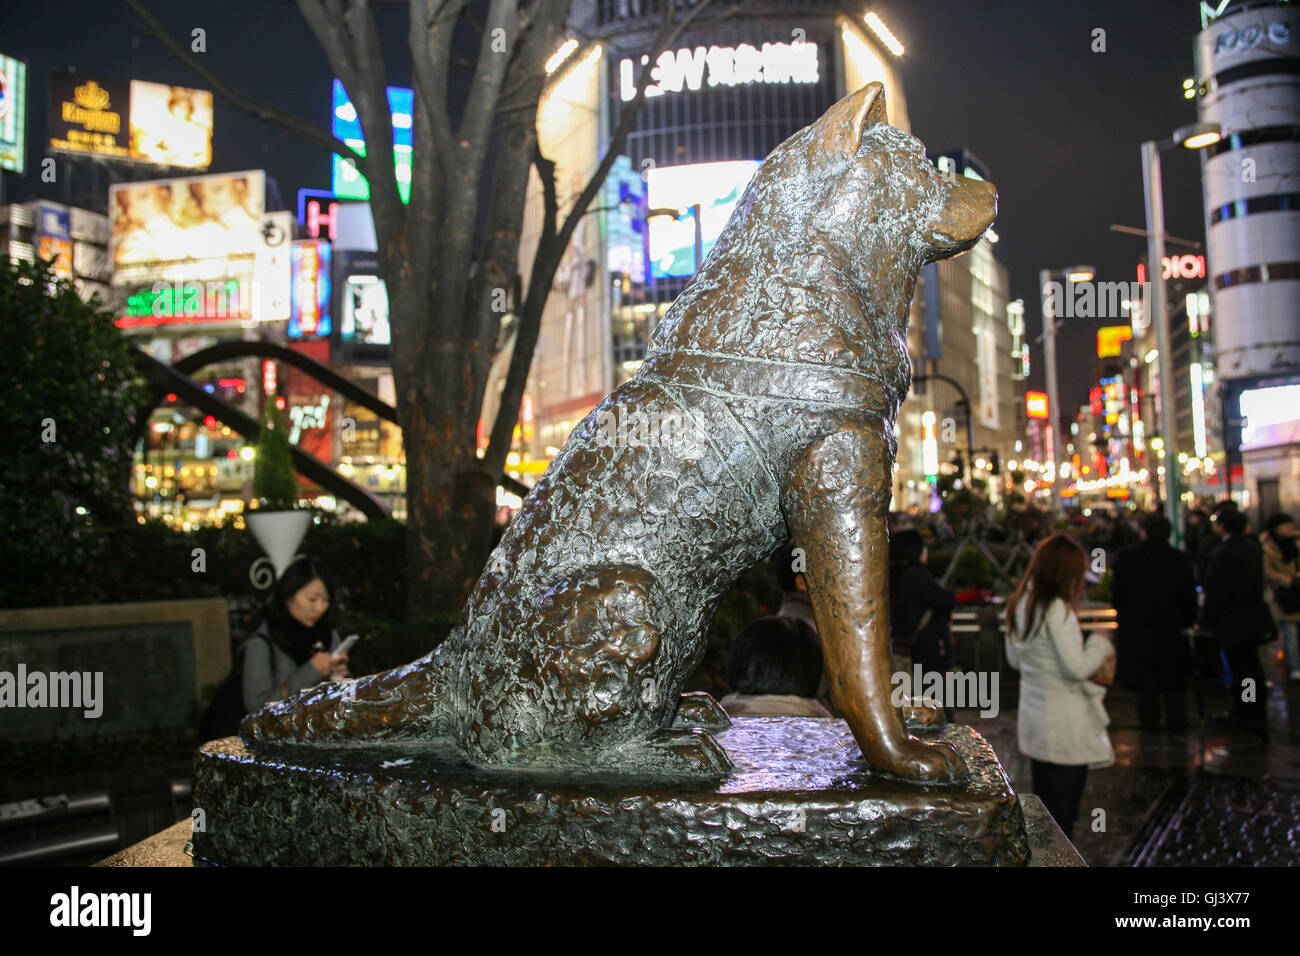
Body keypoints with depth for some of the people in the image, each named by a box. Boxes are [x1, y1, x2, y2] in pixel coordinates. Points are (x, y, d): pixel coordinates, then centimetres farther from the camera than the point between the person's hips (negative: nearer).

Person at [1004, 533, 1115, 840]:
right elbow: (1077, 668, -20)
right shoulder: (1058, 610, -18)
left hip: (1033, 720, 8)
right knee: (1061, 815, 1)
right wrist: (1100, 644, -2)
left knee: (1044, 808, 16)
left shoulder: (1019, 605, 8)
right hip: (1064, 727, -8)